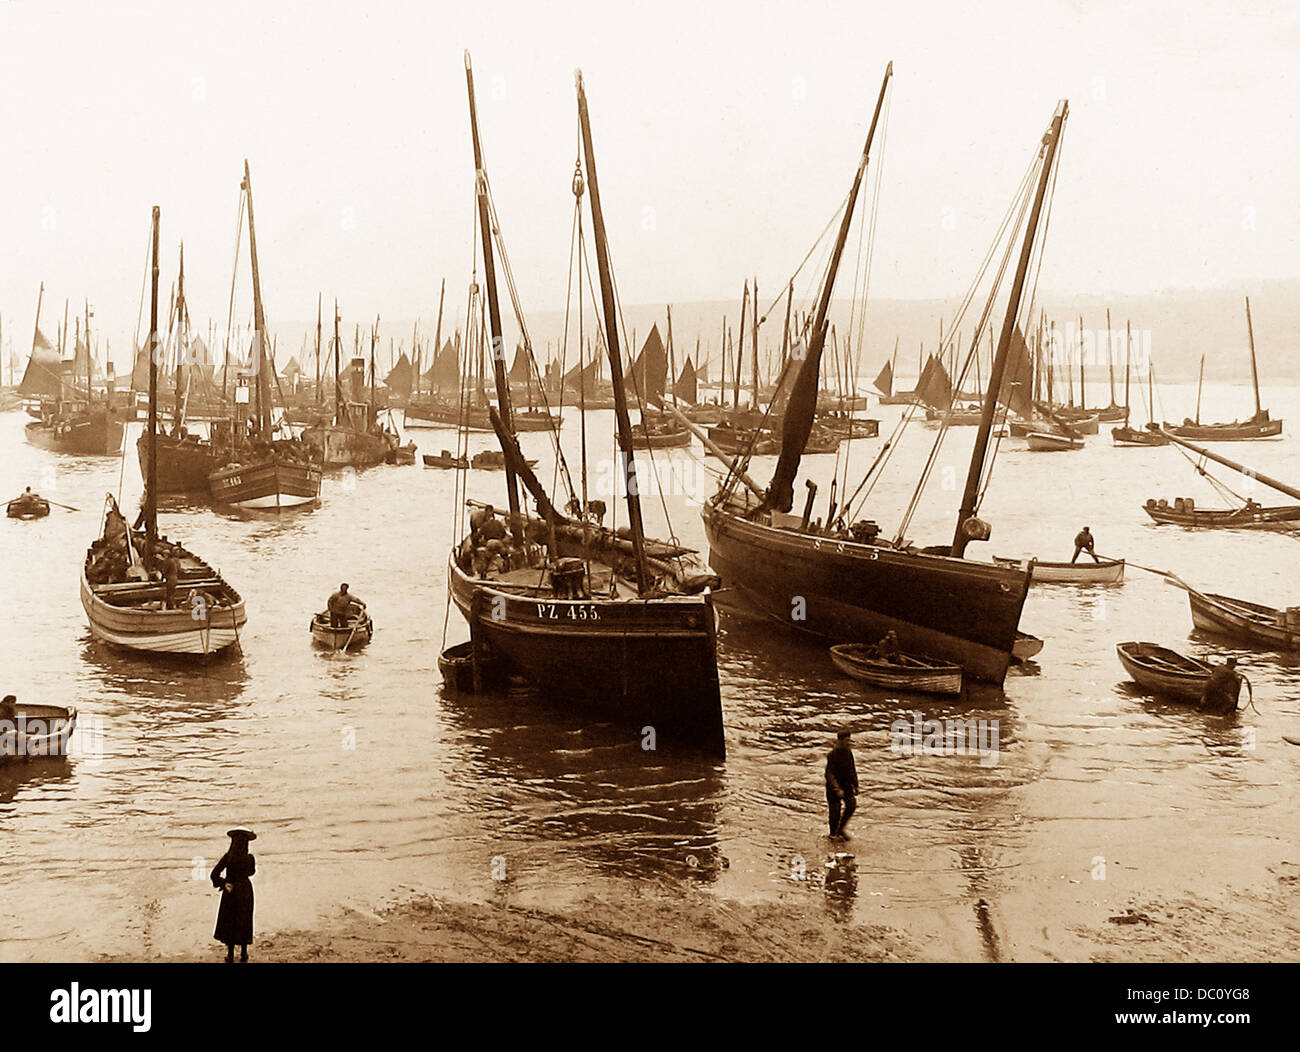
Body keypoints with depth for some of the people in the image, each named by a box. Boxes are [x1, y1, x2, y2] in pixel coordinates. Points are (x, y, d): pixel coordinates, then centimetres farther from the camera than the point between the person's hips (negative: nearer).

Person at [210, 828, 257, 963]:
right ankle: (243, 956, 21)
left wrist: (223, 884, -4)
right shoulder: (250, 858, -15)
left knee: (228, 922, 13)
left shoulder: (227, 857, -17)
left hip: (230, 891, -1)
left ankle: (230, 956, 18)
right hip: (245, 892, 1)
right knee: (244, 922, 14)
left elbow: (214, 874, -18)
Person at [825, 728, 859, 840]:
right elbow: (829, 774, -22)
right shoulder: (832, 755, -20)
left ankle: (841, 828, 14)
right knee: (835, 810, 2)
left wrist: (855, 785, 10)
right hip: (833, 785, -6)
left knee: (852, 805, -4)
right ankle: (833, 833, 21)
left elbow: (852, 769, 12)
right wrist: (837, 789, -30)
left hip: (846, 784, 6)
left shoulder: (848, 752, 1)